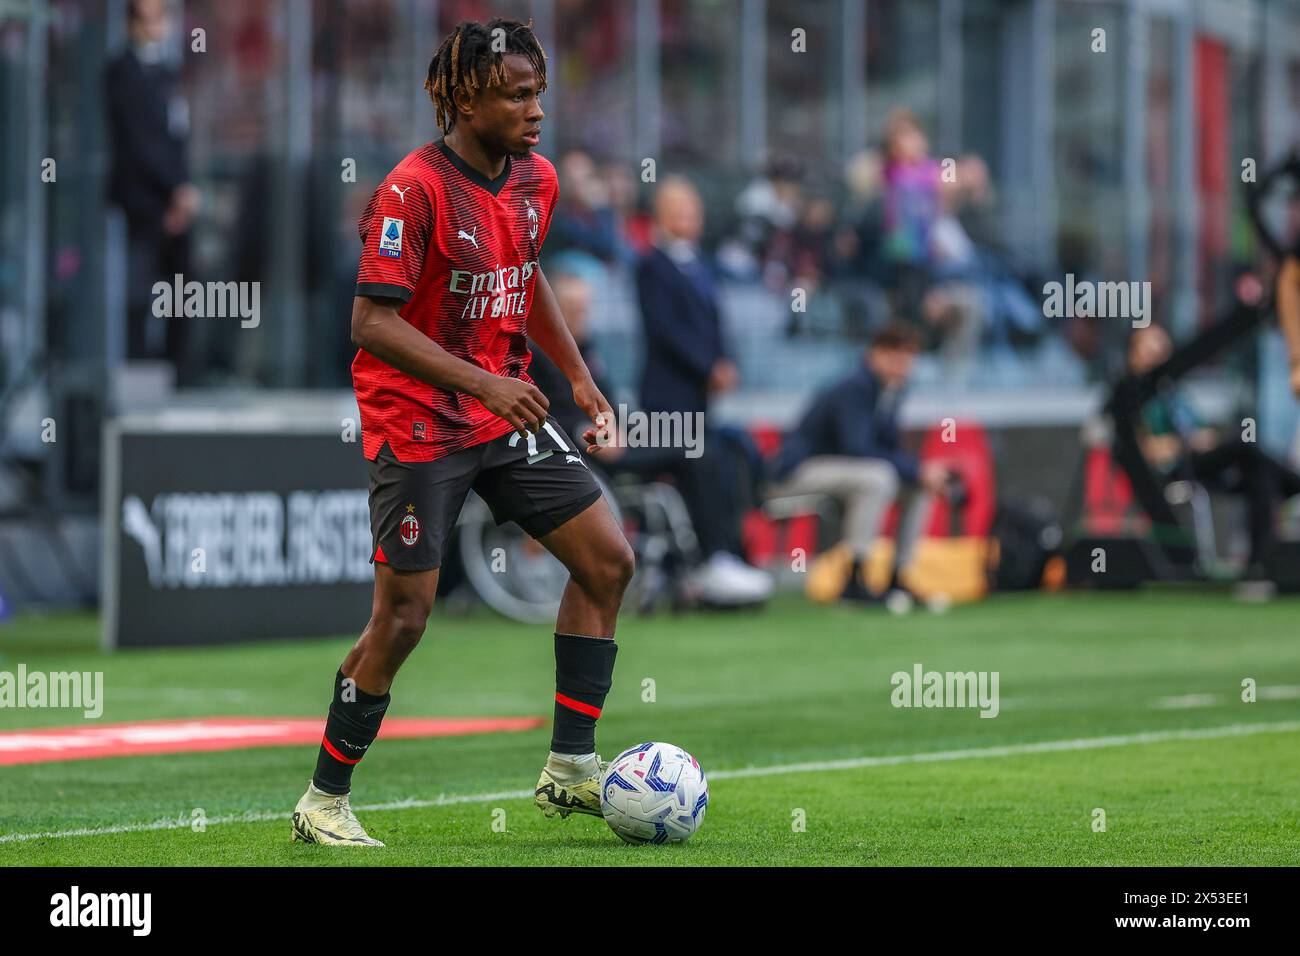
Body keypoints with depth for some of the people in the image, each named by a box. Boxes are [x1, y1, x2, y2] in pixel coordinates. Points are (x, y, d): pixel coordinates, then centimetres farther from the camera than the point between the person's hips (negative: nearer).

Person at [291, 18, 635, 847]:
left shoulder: (535, 180, 4)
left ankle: (570, 769, 9)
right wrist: (483, 382, -29)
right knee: (404, 614, -7)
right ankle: (324, 802, 8)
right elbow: (373, 322, -22)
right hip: (419, 421, -7)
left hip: (506, 408, 7)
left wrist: (578, 375, 12)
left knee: (608, 561, 1)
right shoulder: (414, 188, -19)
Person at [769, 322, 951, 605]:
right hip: (799, 469, -9)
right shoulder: (854, 390, -22)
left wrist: (923, 469, -9)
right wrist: (917, 470, -29)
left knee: (920, 487, 3)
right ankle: (853, 580, -28)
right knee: (877, 476, -33)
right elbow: (856, 449, -32)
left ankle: (897, 580, 5)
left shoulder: (889, 391, 5)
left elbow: (892, 451, 11)